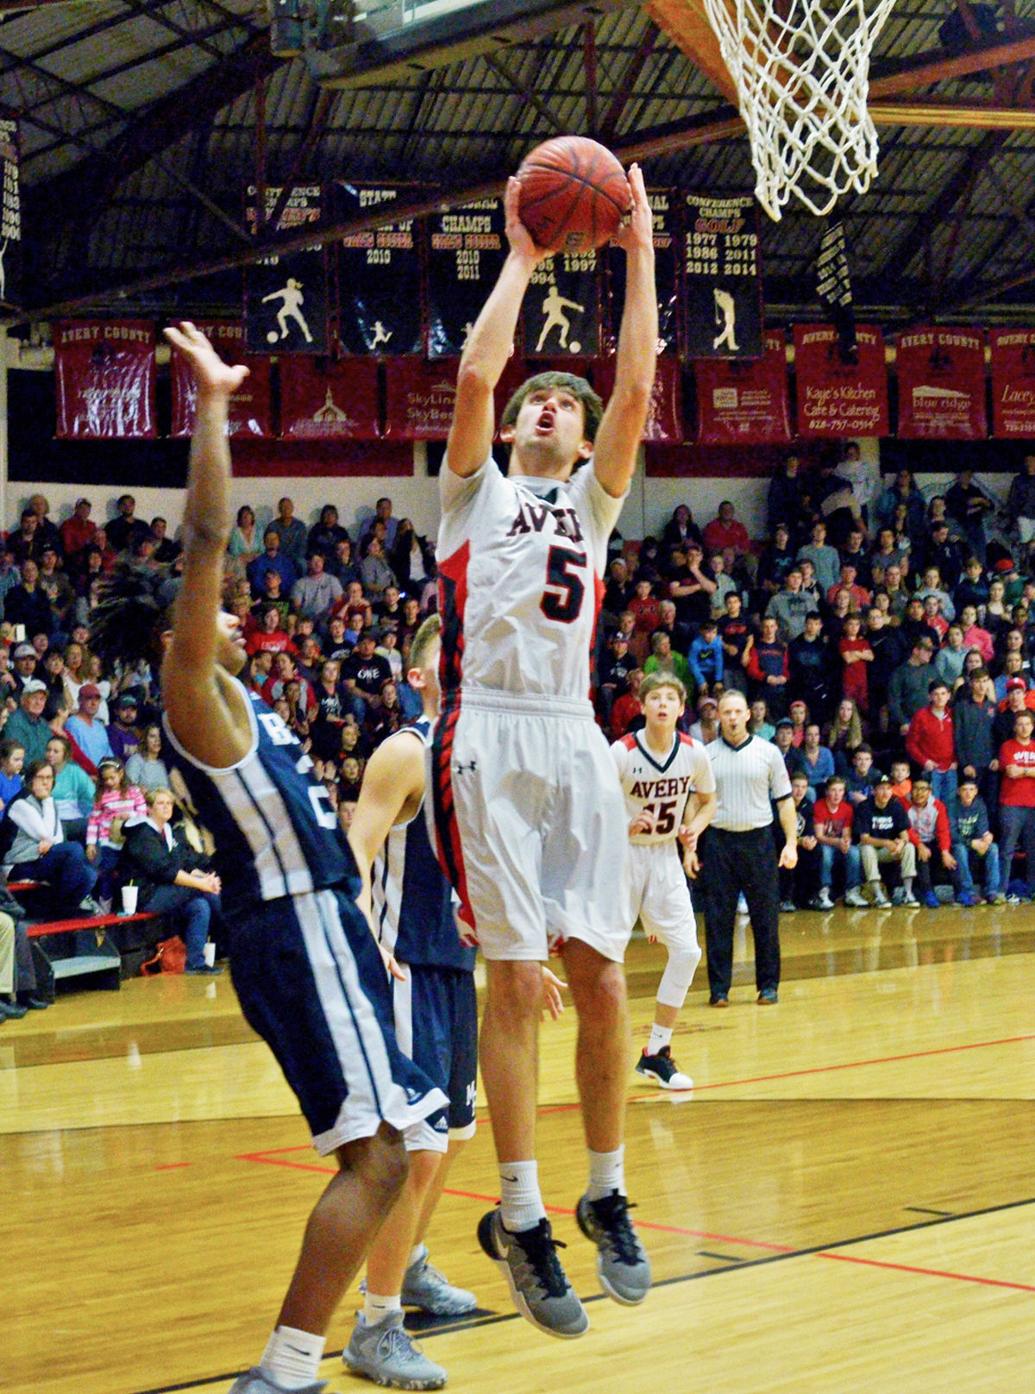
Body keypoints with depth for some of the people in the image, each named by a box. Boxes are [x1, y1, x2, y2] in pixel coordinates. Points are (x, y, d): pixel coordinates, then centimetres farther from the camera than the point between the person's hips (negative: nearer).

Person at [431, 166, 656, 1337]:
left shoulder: (593, 501, 21)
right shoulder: (475, 489, 14)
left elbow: (638, 387, 9)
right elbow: (476, 373, -3)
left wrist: (638, 256, 6)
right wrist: (521, 259, 5)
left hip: (574, 740, 3)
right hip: (489, 738, -3)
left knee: (602, 980, 0)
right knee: (516, 979, -7)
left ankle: (606, 1196, 14)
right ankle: (520, 1219, 2)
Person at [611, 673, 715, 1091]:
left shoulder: (694, 753, -4)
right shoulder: (622, 752, -16)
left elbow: (707, 800, 14)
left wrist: (694, 830, -5)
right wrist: (625, 825, -29)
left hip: (667, 857, 4)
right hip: (624, 854, -4)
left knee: (687, 951, -3)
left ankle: (657, 1052, 10)